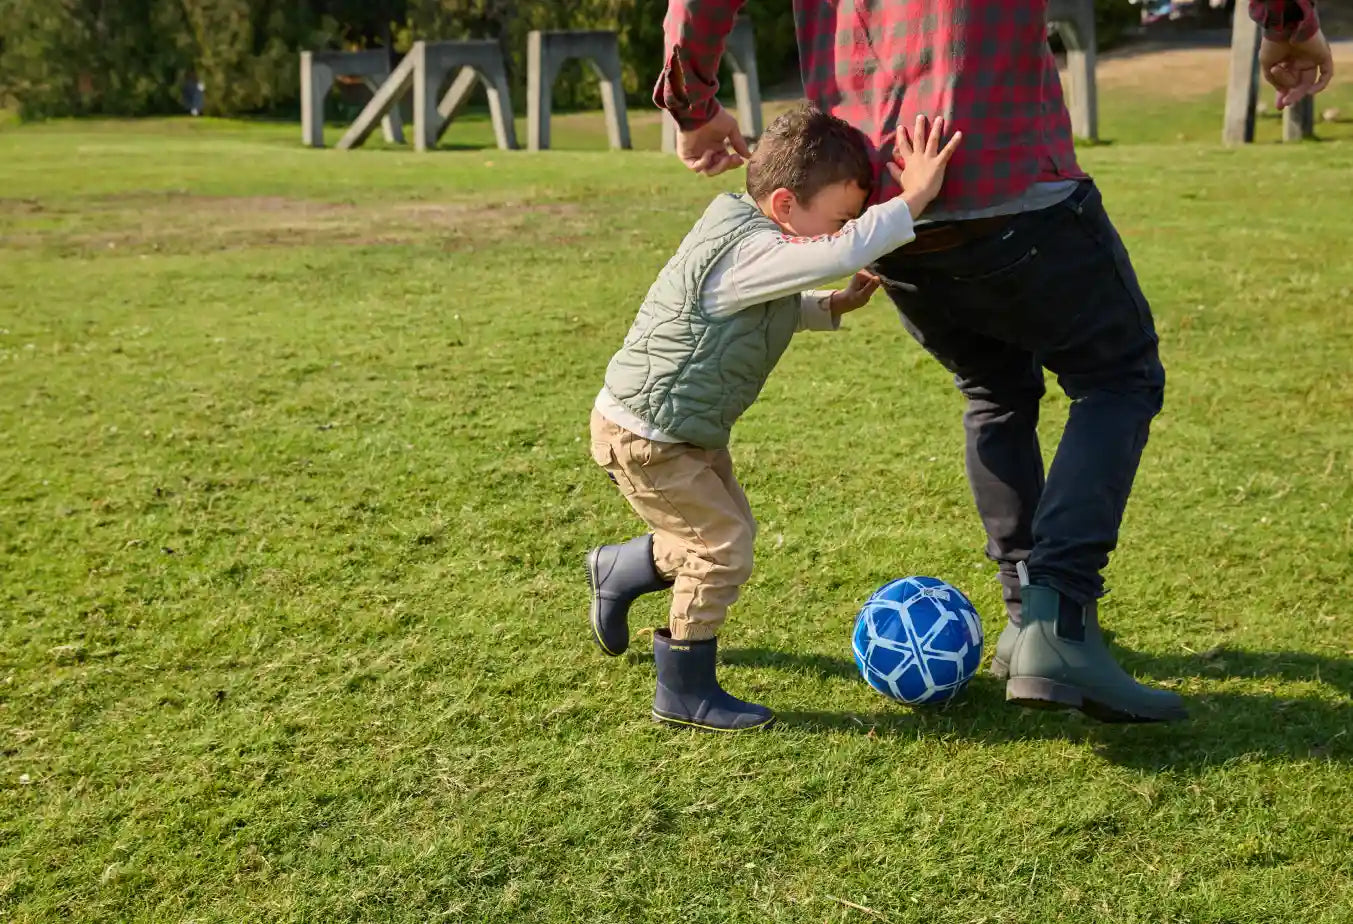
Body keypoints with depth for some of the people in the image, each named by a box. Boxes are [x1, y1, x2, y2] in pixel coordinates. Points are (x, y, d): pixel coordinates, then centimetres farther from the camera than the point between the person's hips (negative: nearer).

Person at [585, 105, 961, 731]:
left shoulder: (753, 240, 3)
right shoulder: (746, 252, -30)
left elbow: (775, 310, 22)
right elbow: (841, 254, -45)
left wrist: (832, 306, 7)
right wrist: (913, 199, -39)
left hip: (692, 431, 10)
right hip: (645, 438, -10)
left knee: (725, 533, 20)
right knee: (725, 546, -10)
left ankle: (615, 570, 44)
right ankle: (684, 691, 5)